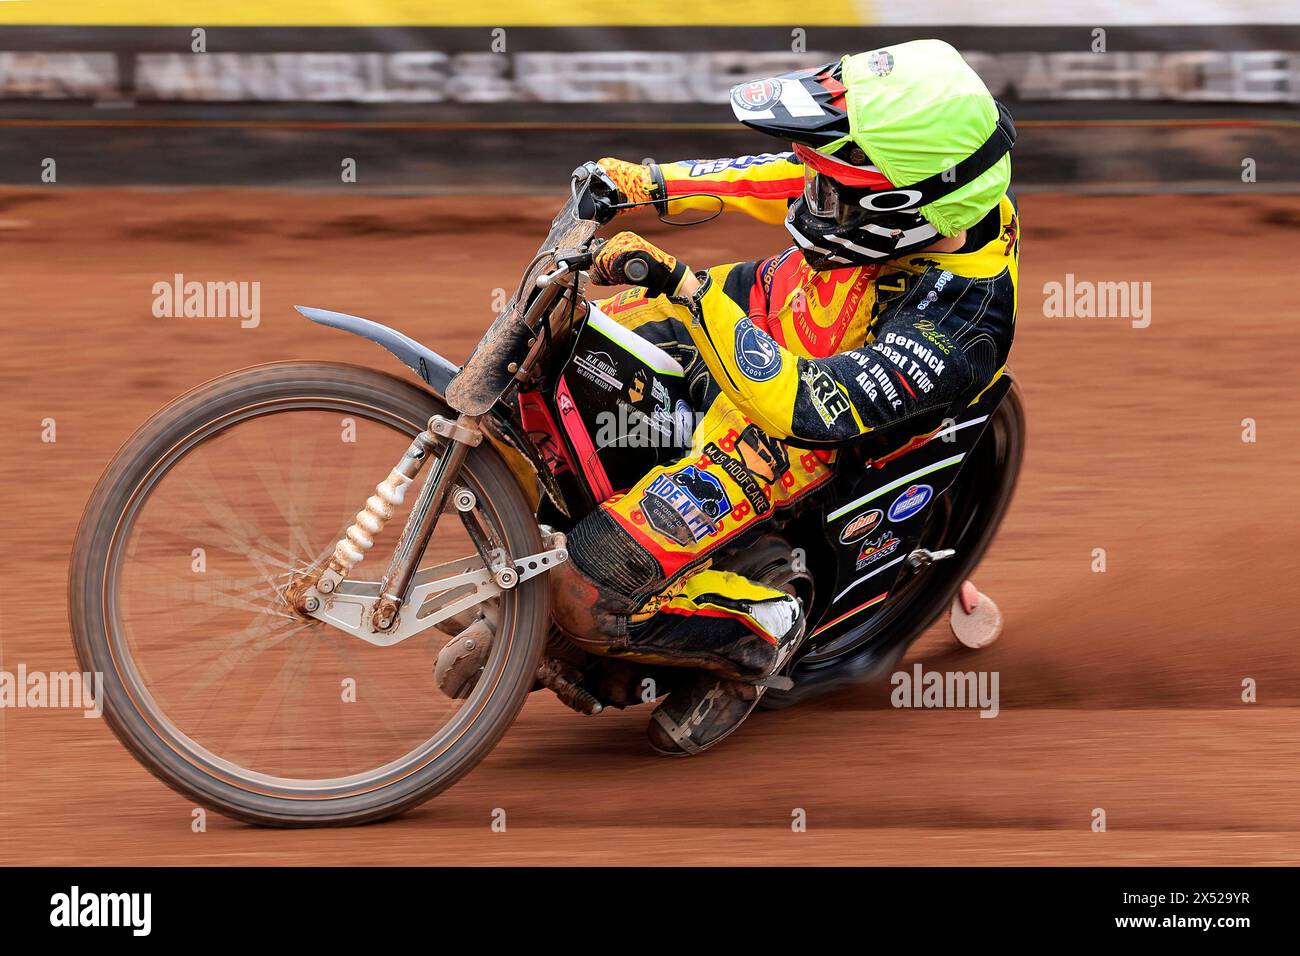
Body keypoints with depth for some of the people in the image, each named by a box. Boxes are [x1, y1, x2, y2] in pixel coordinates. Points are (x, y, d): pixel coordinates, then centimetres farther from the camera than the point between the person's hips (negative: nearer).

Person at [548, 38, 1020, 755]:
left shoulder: (959, 325, -39)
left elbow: (806, 405, -42)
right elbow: (787, 178, 3)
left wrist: (687, 288, -45)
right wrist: (653, 184, -1)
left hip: (786, 440, -8)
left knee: (590, 600, -16)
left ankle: (758, 627, 10)